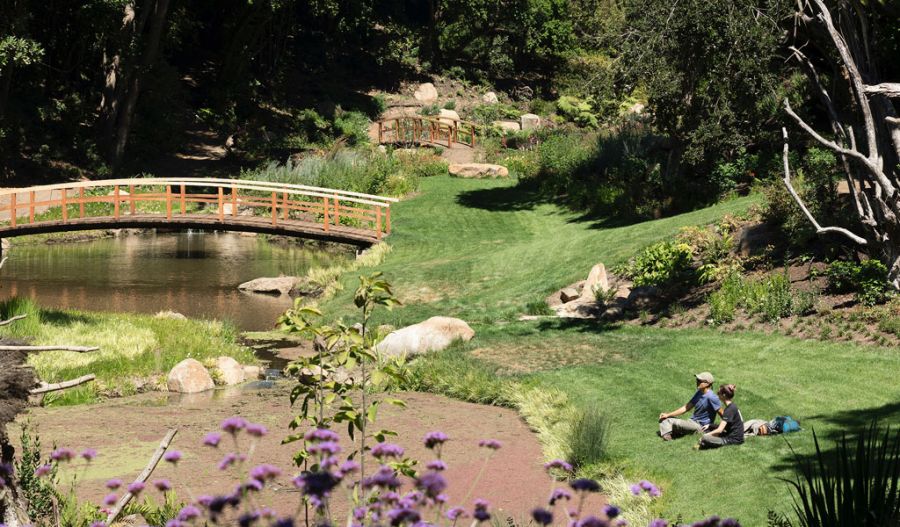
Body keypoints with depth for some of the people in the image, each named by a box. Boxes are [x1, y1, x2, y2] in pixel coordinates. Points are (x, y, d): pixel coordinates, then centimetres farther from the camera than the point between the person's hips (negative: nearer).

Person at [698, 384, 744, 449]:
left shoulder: (730, 409, -20)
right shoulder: (733, 406, 10)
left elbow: (719, 430, -23)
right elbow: (724, 425, 20)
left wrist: (705, 435, -13)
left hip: (733, 440, -10)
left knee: (705, 438, -25)